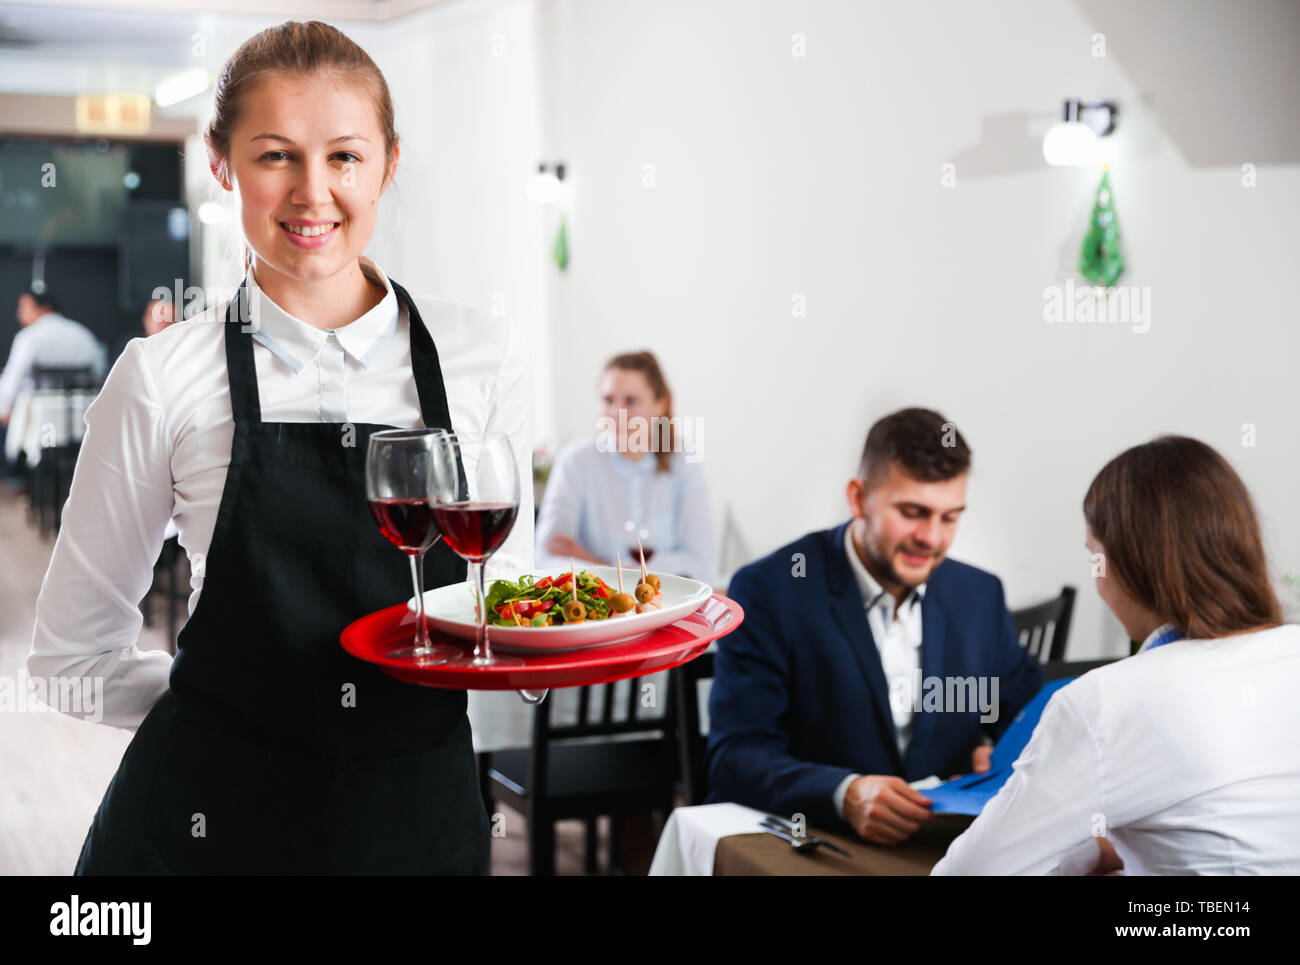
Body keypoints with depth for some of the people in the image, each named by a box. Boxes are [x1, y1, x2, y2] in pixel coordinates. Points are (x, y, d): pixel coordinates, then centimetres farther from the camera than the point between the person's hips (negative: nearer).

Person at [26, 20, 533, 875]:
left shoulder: (484, 355, -1)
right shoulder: (164, 379, -7)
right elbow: (73, 650, 0)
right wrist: (244, 711, -8)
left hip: (425, 815, 2)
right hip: (215, 822, -2)